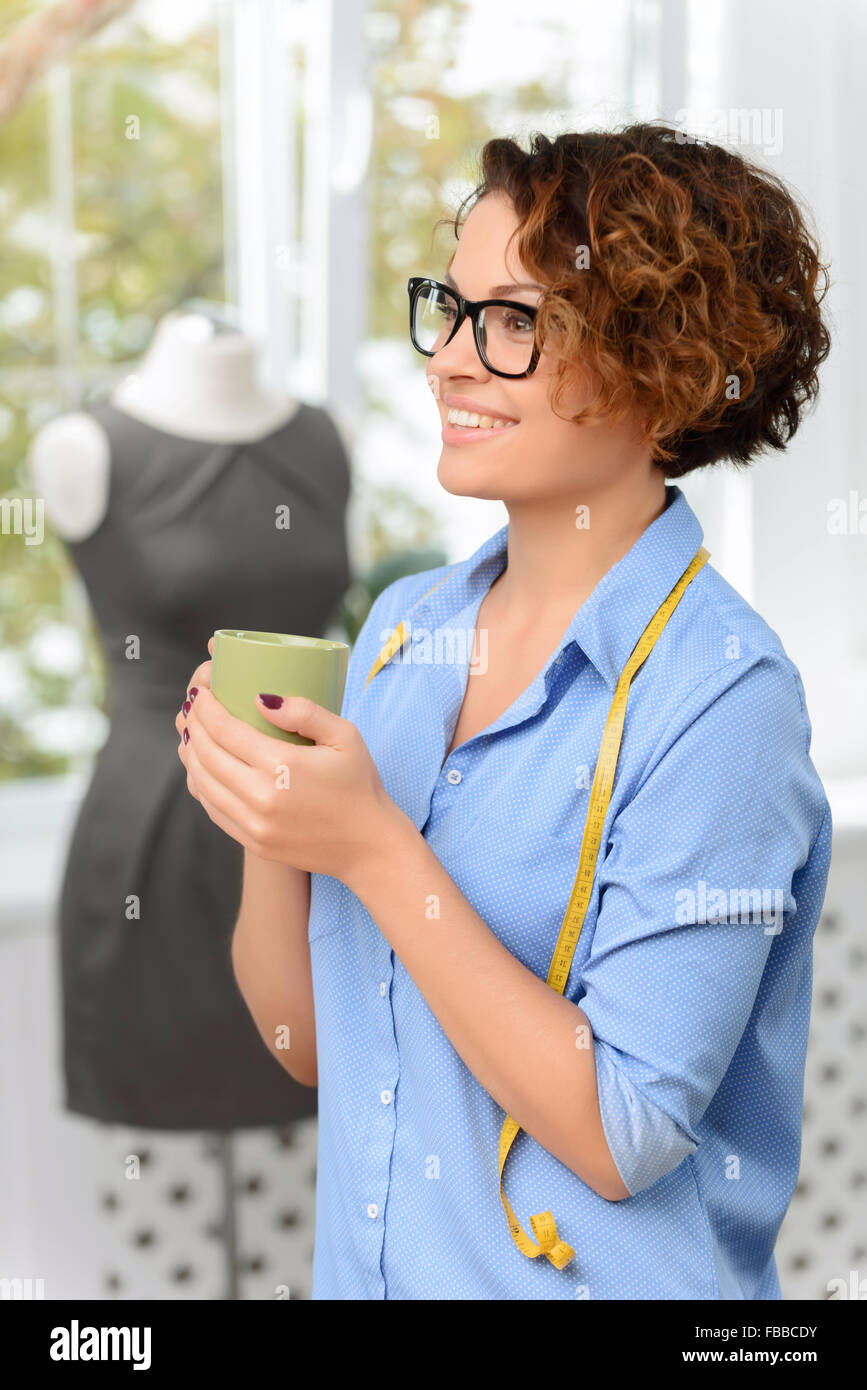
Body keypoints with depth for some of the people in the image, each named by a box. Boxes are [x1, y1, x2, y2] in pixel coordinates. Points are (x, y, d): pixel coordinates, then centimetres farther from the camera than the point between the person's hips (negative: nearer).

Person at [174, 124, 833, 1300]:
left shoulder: (721, 696, -19)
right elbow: (307, 1042, 1)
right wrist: (266, 814, -15)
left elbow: (622, 1137, -22)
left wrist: (371, 846, -25)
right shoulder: (406, 624, -3)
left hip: (607, 1272, -5)